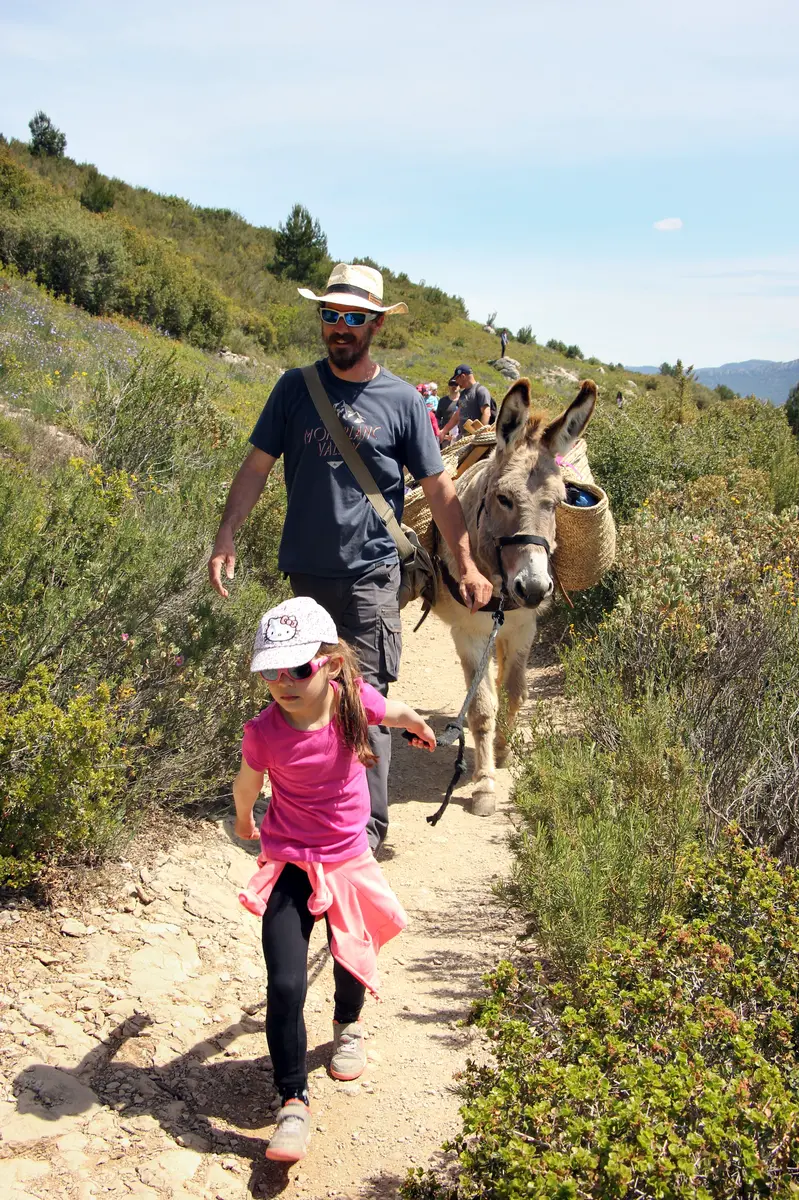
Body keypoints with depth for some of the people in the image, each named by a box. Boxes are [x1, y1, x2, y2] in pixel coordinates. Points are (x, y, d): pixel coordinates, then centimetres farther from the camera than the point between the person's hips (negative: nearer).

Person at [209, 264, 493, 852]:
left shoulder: (402, 400, -1)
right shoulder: (295, 388, 4)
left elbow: (439, 487, 2)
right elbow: (257, 465, 5)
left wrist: (468, 566, -2)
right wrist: (227, 535, -8)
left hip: (371, 574, -3)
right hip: (305, 571, 3)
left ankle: (368, 828, 0)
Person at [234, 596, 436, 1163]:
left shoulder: (354, 700, -18)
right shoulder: (264, 731, -20)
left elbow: (395, 712, 8)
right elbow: (248, 783, 2)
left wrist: (420, 727, 28)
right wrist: (244, 820, 21)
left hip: (347, 861, 2)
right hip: (288, 867, -2)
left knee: (353, 961, 19)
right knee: (285, 984, -12)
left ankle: (348, 1024, 55)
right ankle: (294, 1102, 6)